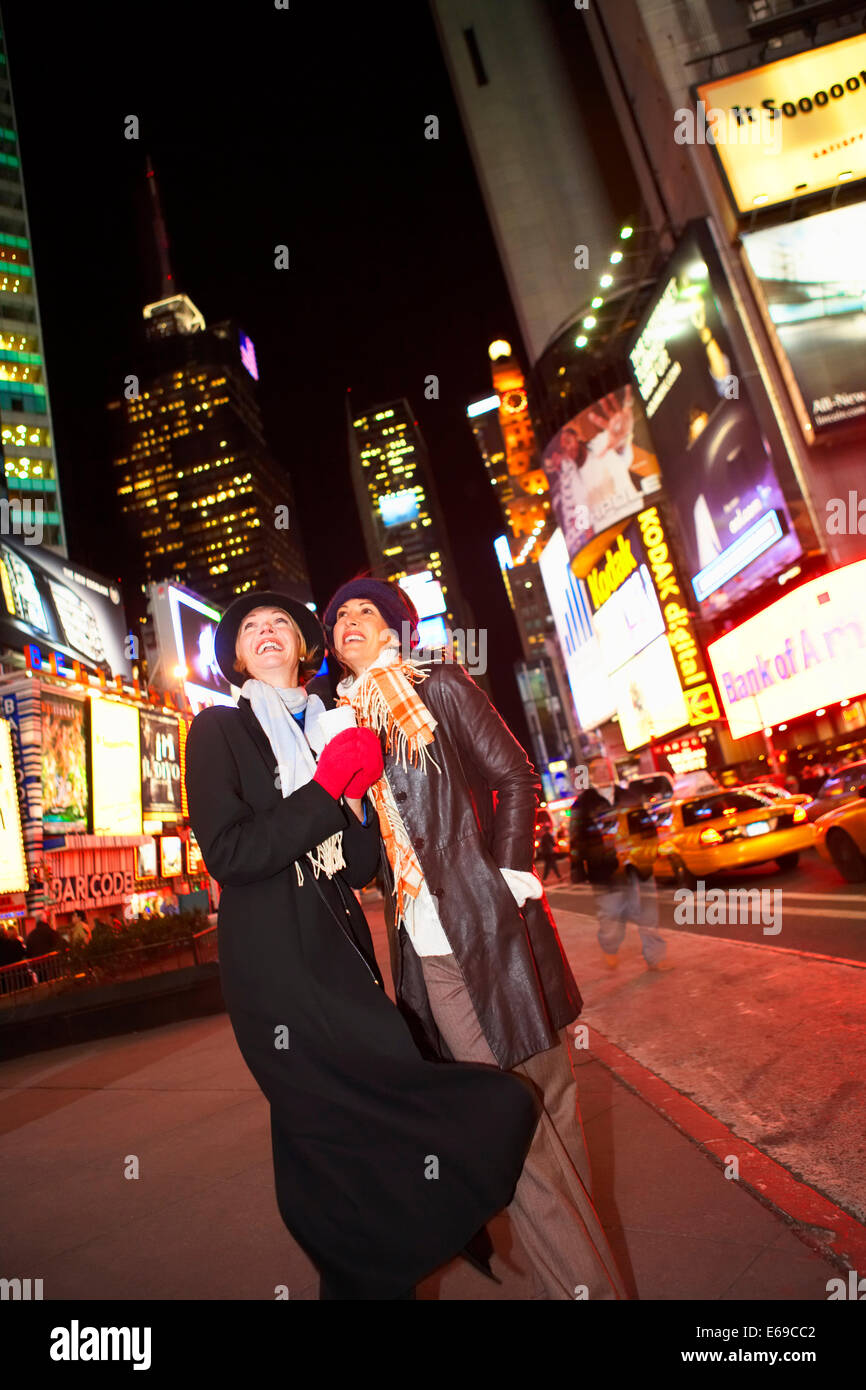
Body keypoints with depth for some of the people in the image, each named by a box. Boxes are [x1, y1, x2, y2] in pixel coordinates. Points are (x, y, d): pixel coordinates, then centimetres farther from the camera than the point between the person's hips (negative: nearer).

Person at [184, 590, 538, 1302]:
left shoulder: (331, 729, 16)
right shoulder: (220, 729, 0)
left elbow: (360, 866, 12)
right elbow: (228, 853, -14)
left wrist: (357, 797, -7)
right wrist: (327, 789, -13)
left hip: (342, 949, 6)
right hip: (276, 960, -6)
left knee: (353, 1132, 9)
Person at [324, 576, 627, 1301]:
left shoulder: (441, 686, 4)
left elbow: (514, 777, -1)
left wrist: (508, 878, -8)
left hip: (491, 927, -3)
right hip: (426, 951, 3)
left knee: (546, 1106, 5)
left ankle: (591, 1275, 19)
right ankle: (584, 1279, 21)